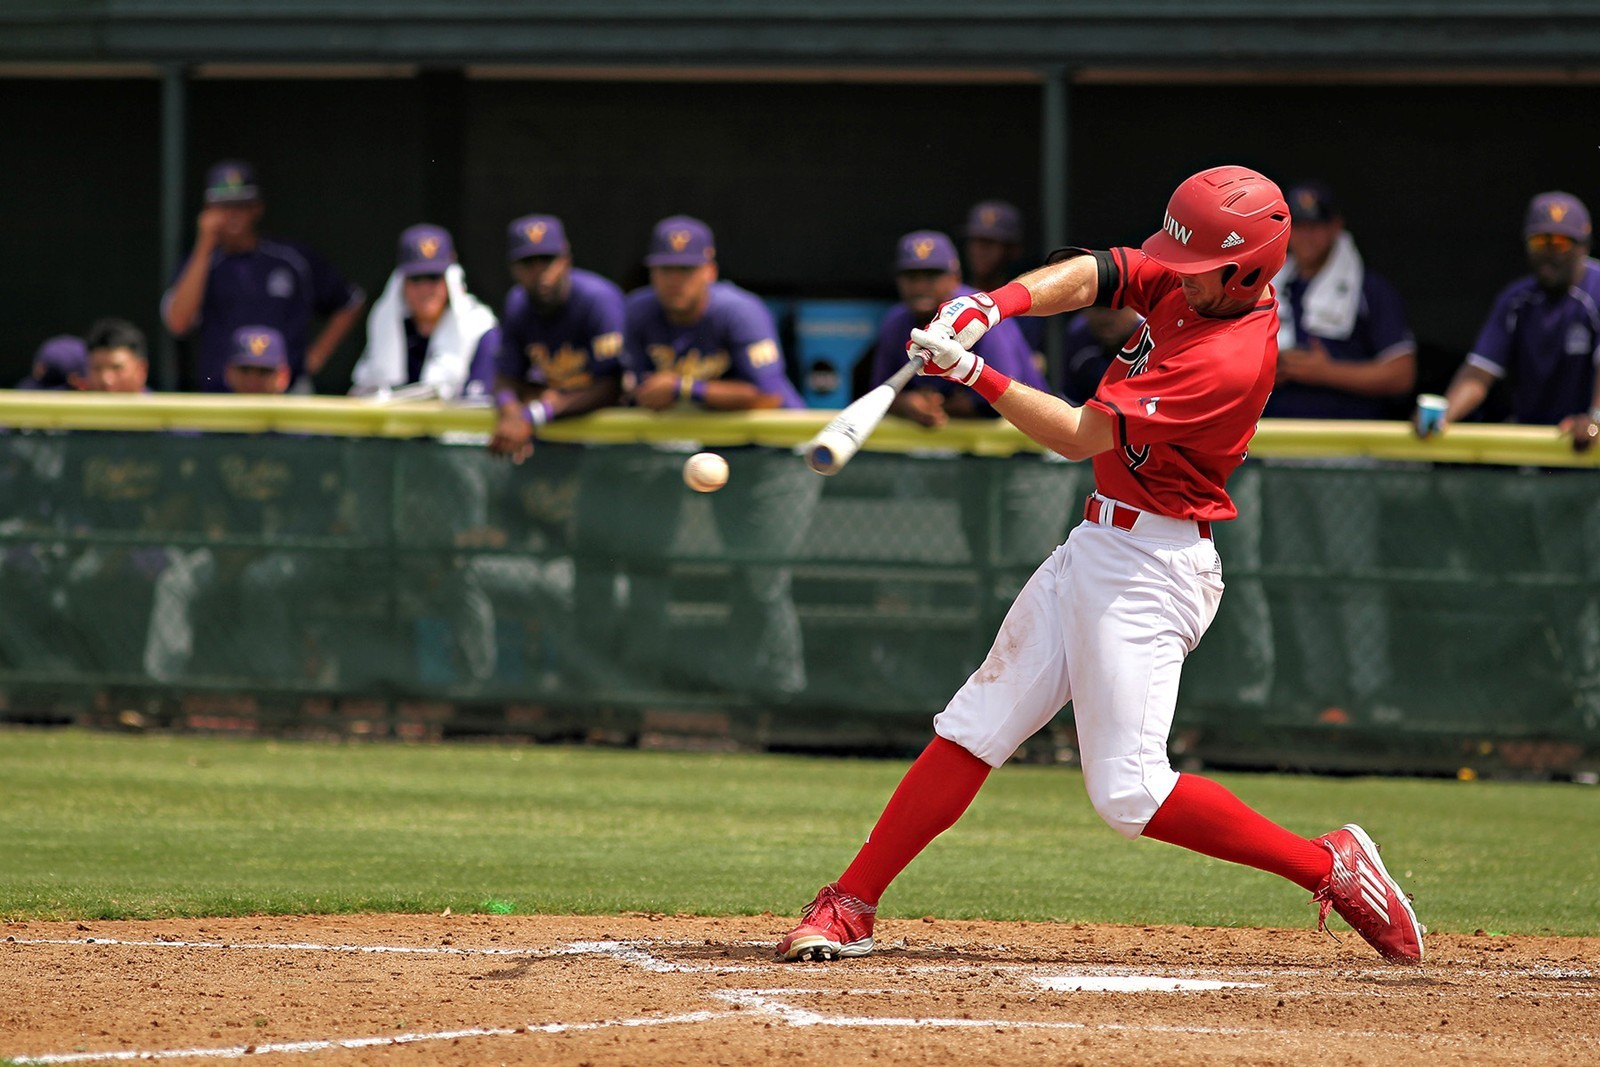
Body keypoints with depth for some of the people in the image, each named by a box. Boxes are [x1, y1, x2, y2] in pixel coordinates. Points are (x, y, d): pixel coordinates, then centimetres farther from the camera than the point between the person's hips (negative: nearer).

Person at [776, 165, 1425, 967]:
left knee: (1128, 793, -11)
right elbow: (1087, 276, -4)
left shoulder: (1231, 360, -25)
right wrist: (995, 304, -23)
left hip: (1151, 568, -9)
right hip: (1100, 541, 9)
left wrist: (975, 375, -23)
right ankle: (849, 909, 9)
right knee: (976, 728, 6)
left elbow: (1079, 436, -23)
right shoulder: (1189, 282, 1)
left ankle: (1329, 865, 0)